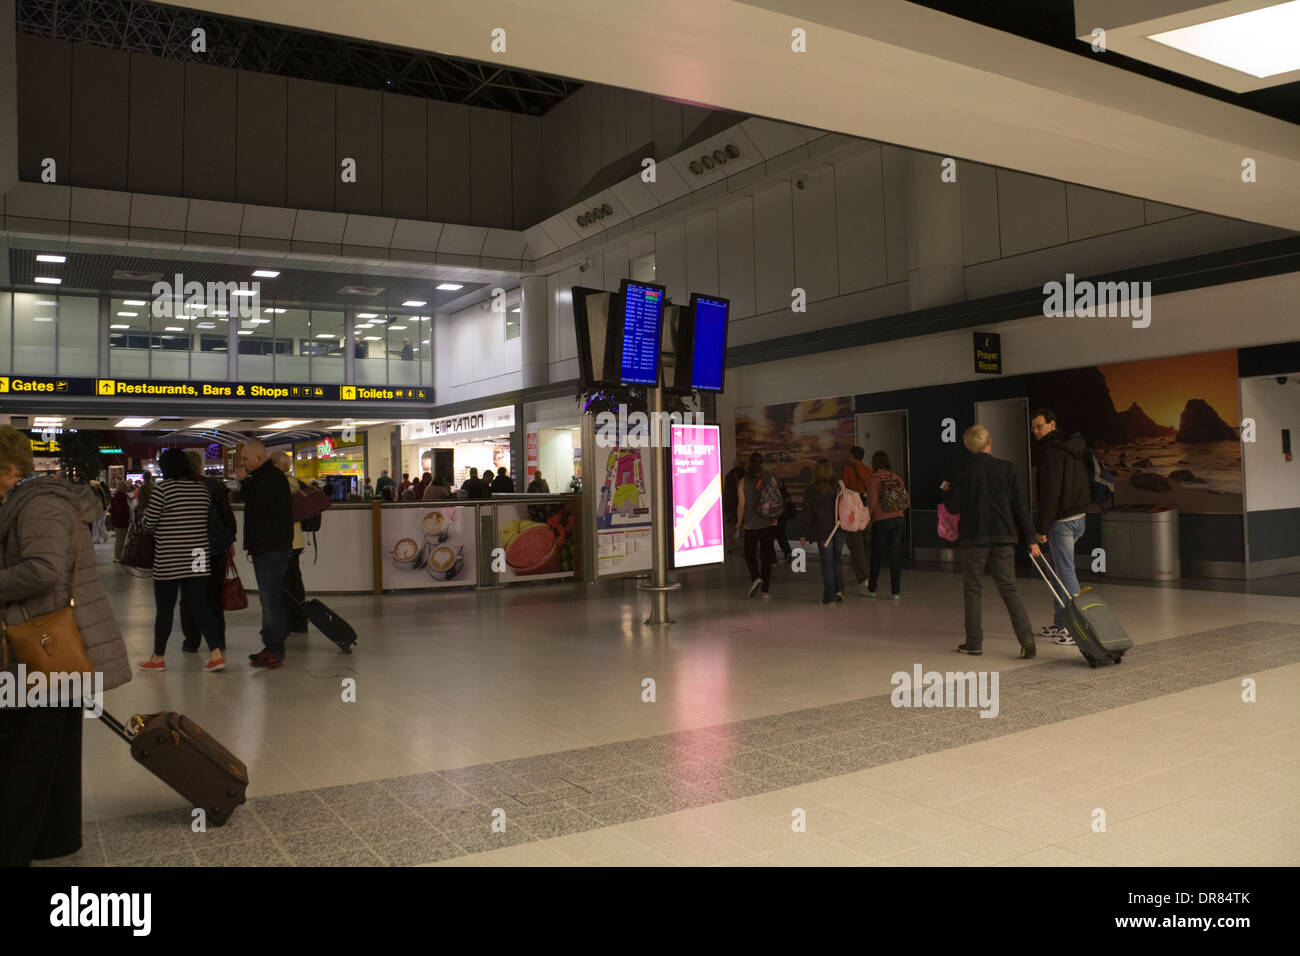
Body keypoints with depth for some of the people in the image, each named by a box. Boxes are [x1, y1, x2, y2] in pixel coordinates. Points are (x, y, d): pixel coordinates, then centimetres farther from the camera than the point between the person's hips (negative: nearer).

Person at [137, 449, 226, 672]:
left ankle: (158, 658, 19)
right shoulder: (202, 488, 6)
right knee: (199, 605, 6)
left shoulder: (163, 489, -10)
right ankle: (216, 653, -4)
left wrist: (144, 515, 16)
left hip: (168, 560, -5)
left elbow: (148, 524, -6)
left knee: (164, 608, 7)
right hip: (198, 557, 5)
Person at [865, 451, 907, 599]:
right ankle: (896, 591, 5)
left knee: (877, 555, 9)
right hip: (898, 519, 4)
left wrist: (868, 520, 2)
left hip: (881, 520, -4)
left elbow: (872, 503, -11)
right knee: (895, 555, 5)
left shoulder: (873, 479, -8)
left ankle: (871, 589, 20)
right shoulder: (897, 478, 6)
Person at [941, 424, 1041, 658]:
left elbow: (953, 507, -3)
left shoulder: (963, 470, -3)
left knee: (972, 590, 9)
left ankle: (974, 642, 11)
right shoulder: (1006, 468, 1)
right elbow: (1020, 506, 1)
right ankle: (1027, 639, -6)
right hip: (1003, 538, 2)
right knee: (1009, 588, 6)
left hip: (973, 538, -1)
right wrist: (1030, 539, 5)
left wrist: (947, 491, 19)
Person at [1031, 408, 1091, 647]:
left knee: (1065, 571, -6)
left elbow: (1050, 493, -21)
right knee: (1056, 569, 17)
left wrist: (1042, 528, -18)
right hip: (1079, 516, 10)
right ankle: (1059, 624, 24)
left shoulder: (1052, 452, -16)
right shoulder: (1073, 448, 14)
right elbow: (1084, 484, 19)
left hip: (1062, 520, -10)